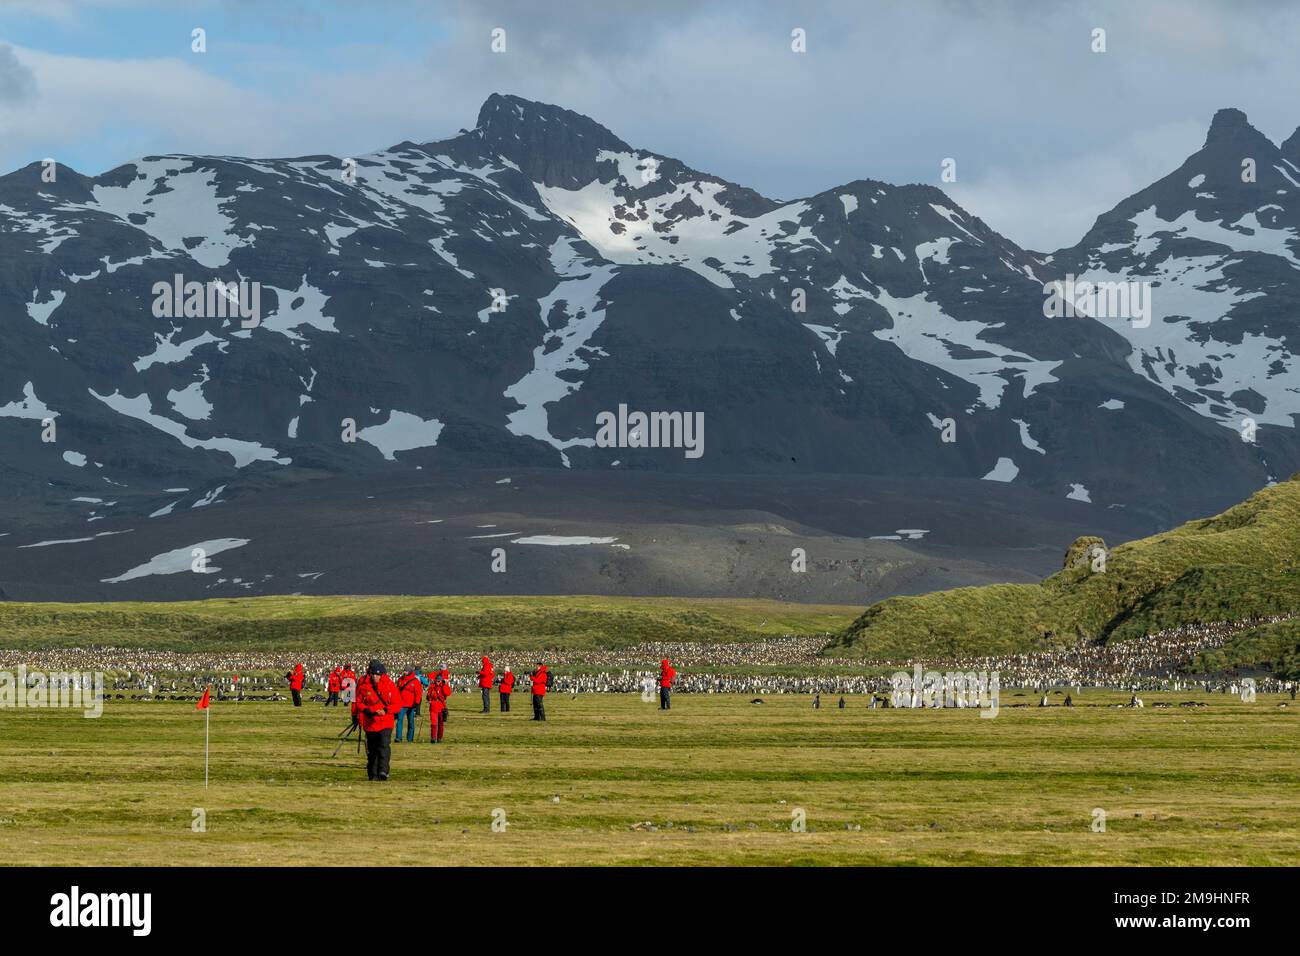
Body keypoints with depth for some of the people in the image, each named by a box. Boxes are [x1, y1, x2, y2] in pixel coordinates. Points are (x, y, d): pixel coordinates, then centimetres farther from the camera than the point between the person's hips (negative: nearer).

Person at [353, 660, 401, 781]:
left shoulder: (389, 685, -4)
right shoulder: (363, 685, 0)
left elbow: (397, 704, -2)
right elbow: (358, 702, 7)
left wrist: (386, 710, -18)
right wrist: (366, 711, -11)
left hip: (385, 722, -2)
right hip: (370, 723, 2)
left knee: (384, 746, -20)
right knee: (371, 750, 10)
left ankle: (383, 771, -27)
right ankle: (372, 775, 19)